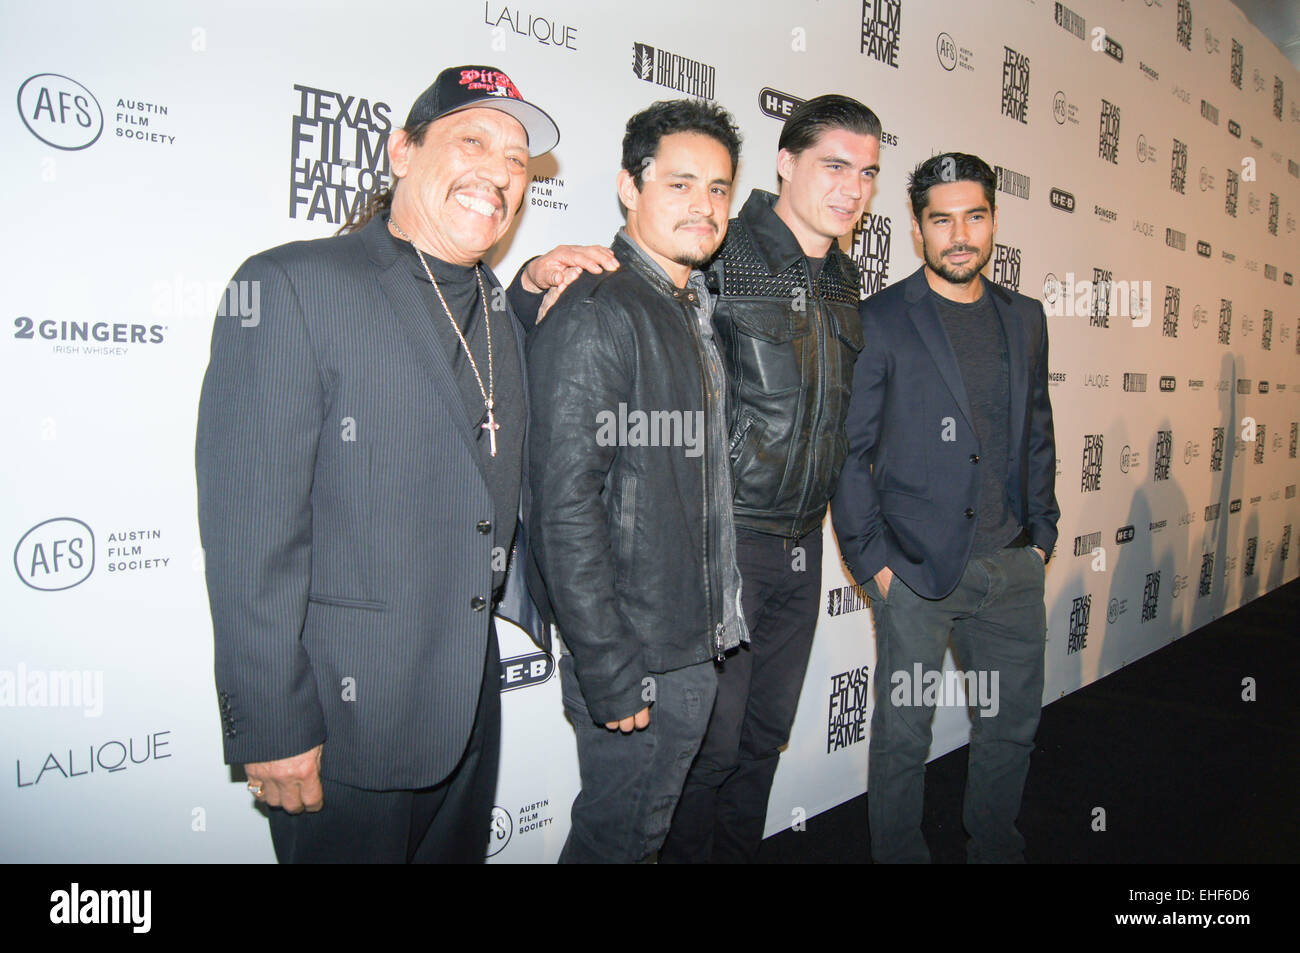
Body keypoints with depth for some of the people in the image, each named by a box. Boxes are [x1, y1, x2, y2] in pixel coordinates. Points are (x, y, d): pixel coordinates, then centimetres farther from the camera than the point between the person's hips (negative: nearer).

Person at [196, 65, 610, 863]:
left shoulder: (504, 309, 10)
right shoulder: (292, 285, -13)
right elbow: (249, 529, -17)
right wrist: (272, 729, -17)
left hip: (473, 705, 7)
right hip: (344, 717, -7)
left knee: (460, 851, 23)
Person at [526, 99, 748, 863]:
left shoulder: (699, 311, 11)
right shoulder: (596, 314, -16)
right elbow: (565, 507, -21)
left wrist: (718, 629, 13)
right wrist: (609, 679, -20)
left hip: (698, 648, 8)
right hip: (637, 659, -8)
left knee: (647, 826, 21)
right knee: (618, 836, 10)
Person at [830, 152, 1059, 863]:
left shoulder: (1025, 318, 11)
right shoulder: (877, 320, -6)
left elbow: (1037, 436, 17)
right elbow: (849, 451, -7)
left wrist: (1040, 534, 10)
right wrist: (870, 557, -10)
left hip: (1012, 566, 5)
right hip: (916, 566, -5)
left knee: (1014, 723, 16)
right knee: (903, 735, 7)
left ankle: (995, 849, 38)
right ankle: (899, 856, 28)